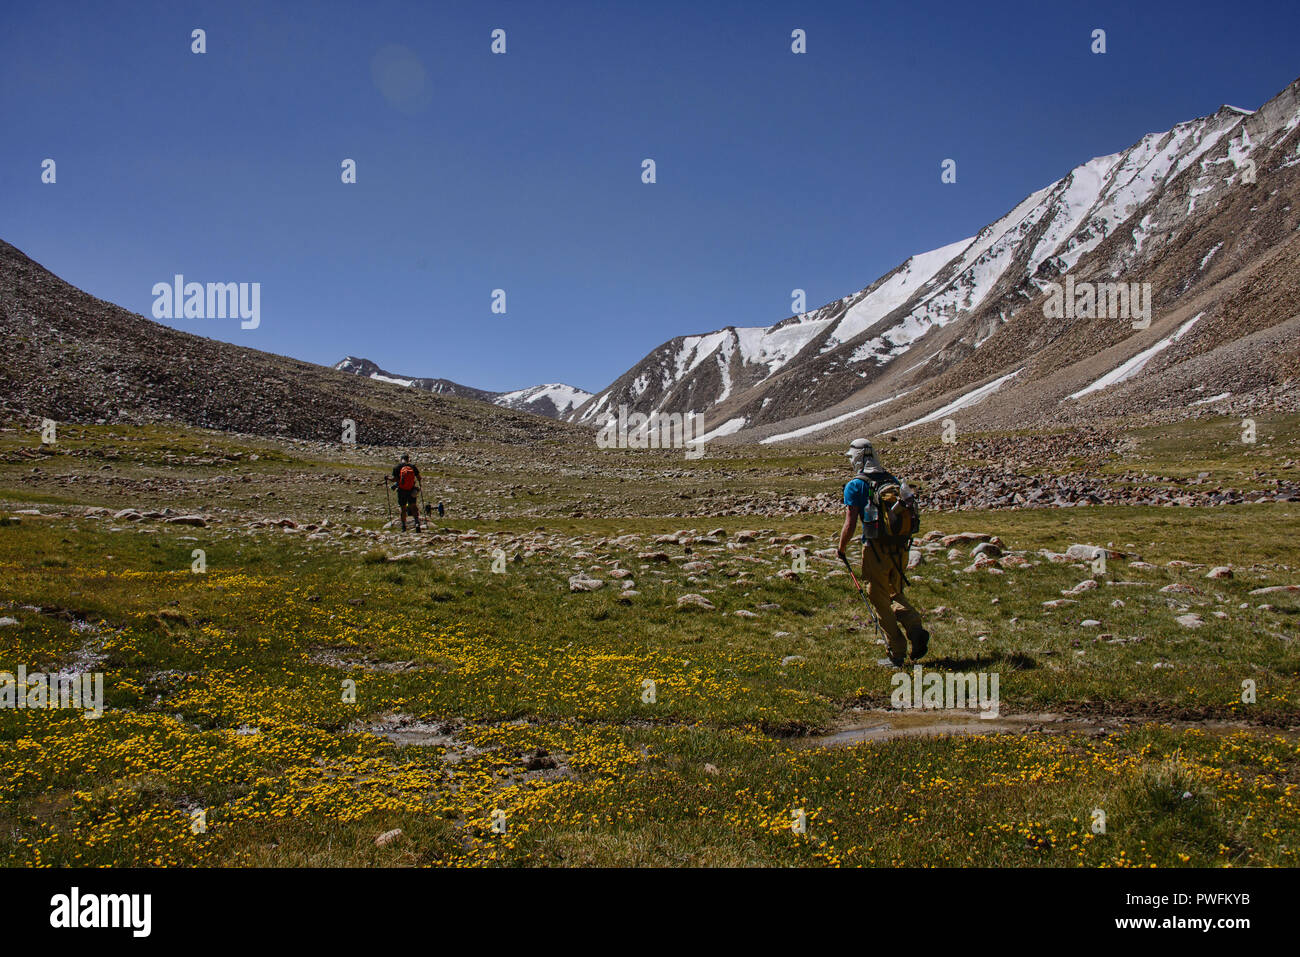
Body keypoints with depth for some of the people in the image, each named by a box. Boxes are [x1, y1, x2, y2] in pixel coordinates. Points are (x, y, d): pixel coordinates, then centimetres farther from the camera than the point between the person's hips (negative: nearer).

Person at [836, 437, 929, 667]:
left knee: (880, 600, 7)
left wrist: (841, 549, 3)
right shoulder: (892, 481, 11)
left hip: (876, 548, -6)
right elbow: (911, 517, 14)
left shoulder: (855, 485, -6)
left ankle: (897, 653, 7)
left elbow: (850, 523, -12)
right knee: (895, 593, 23)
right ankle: (916, 629, -2)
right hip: (900, 549, 6)